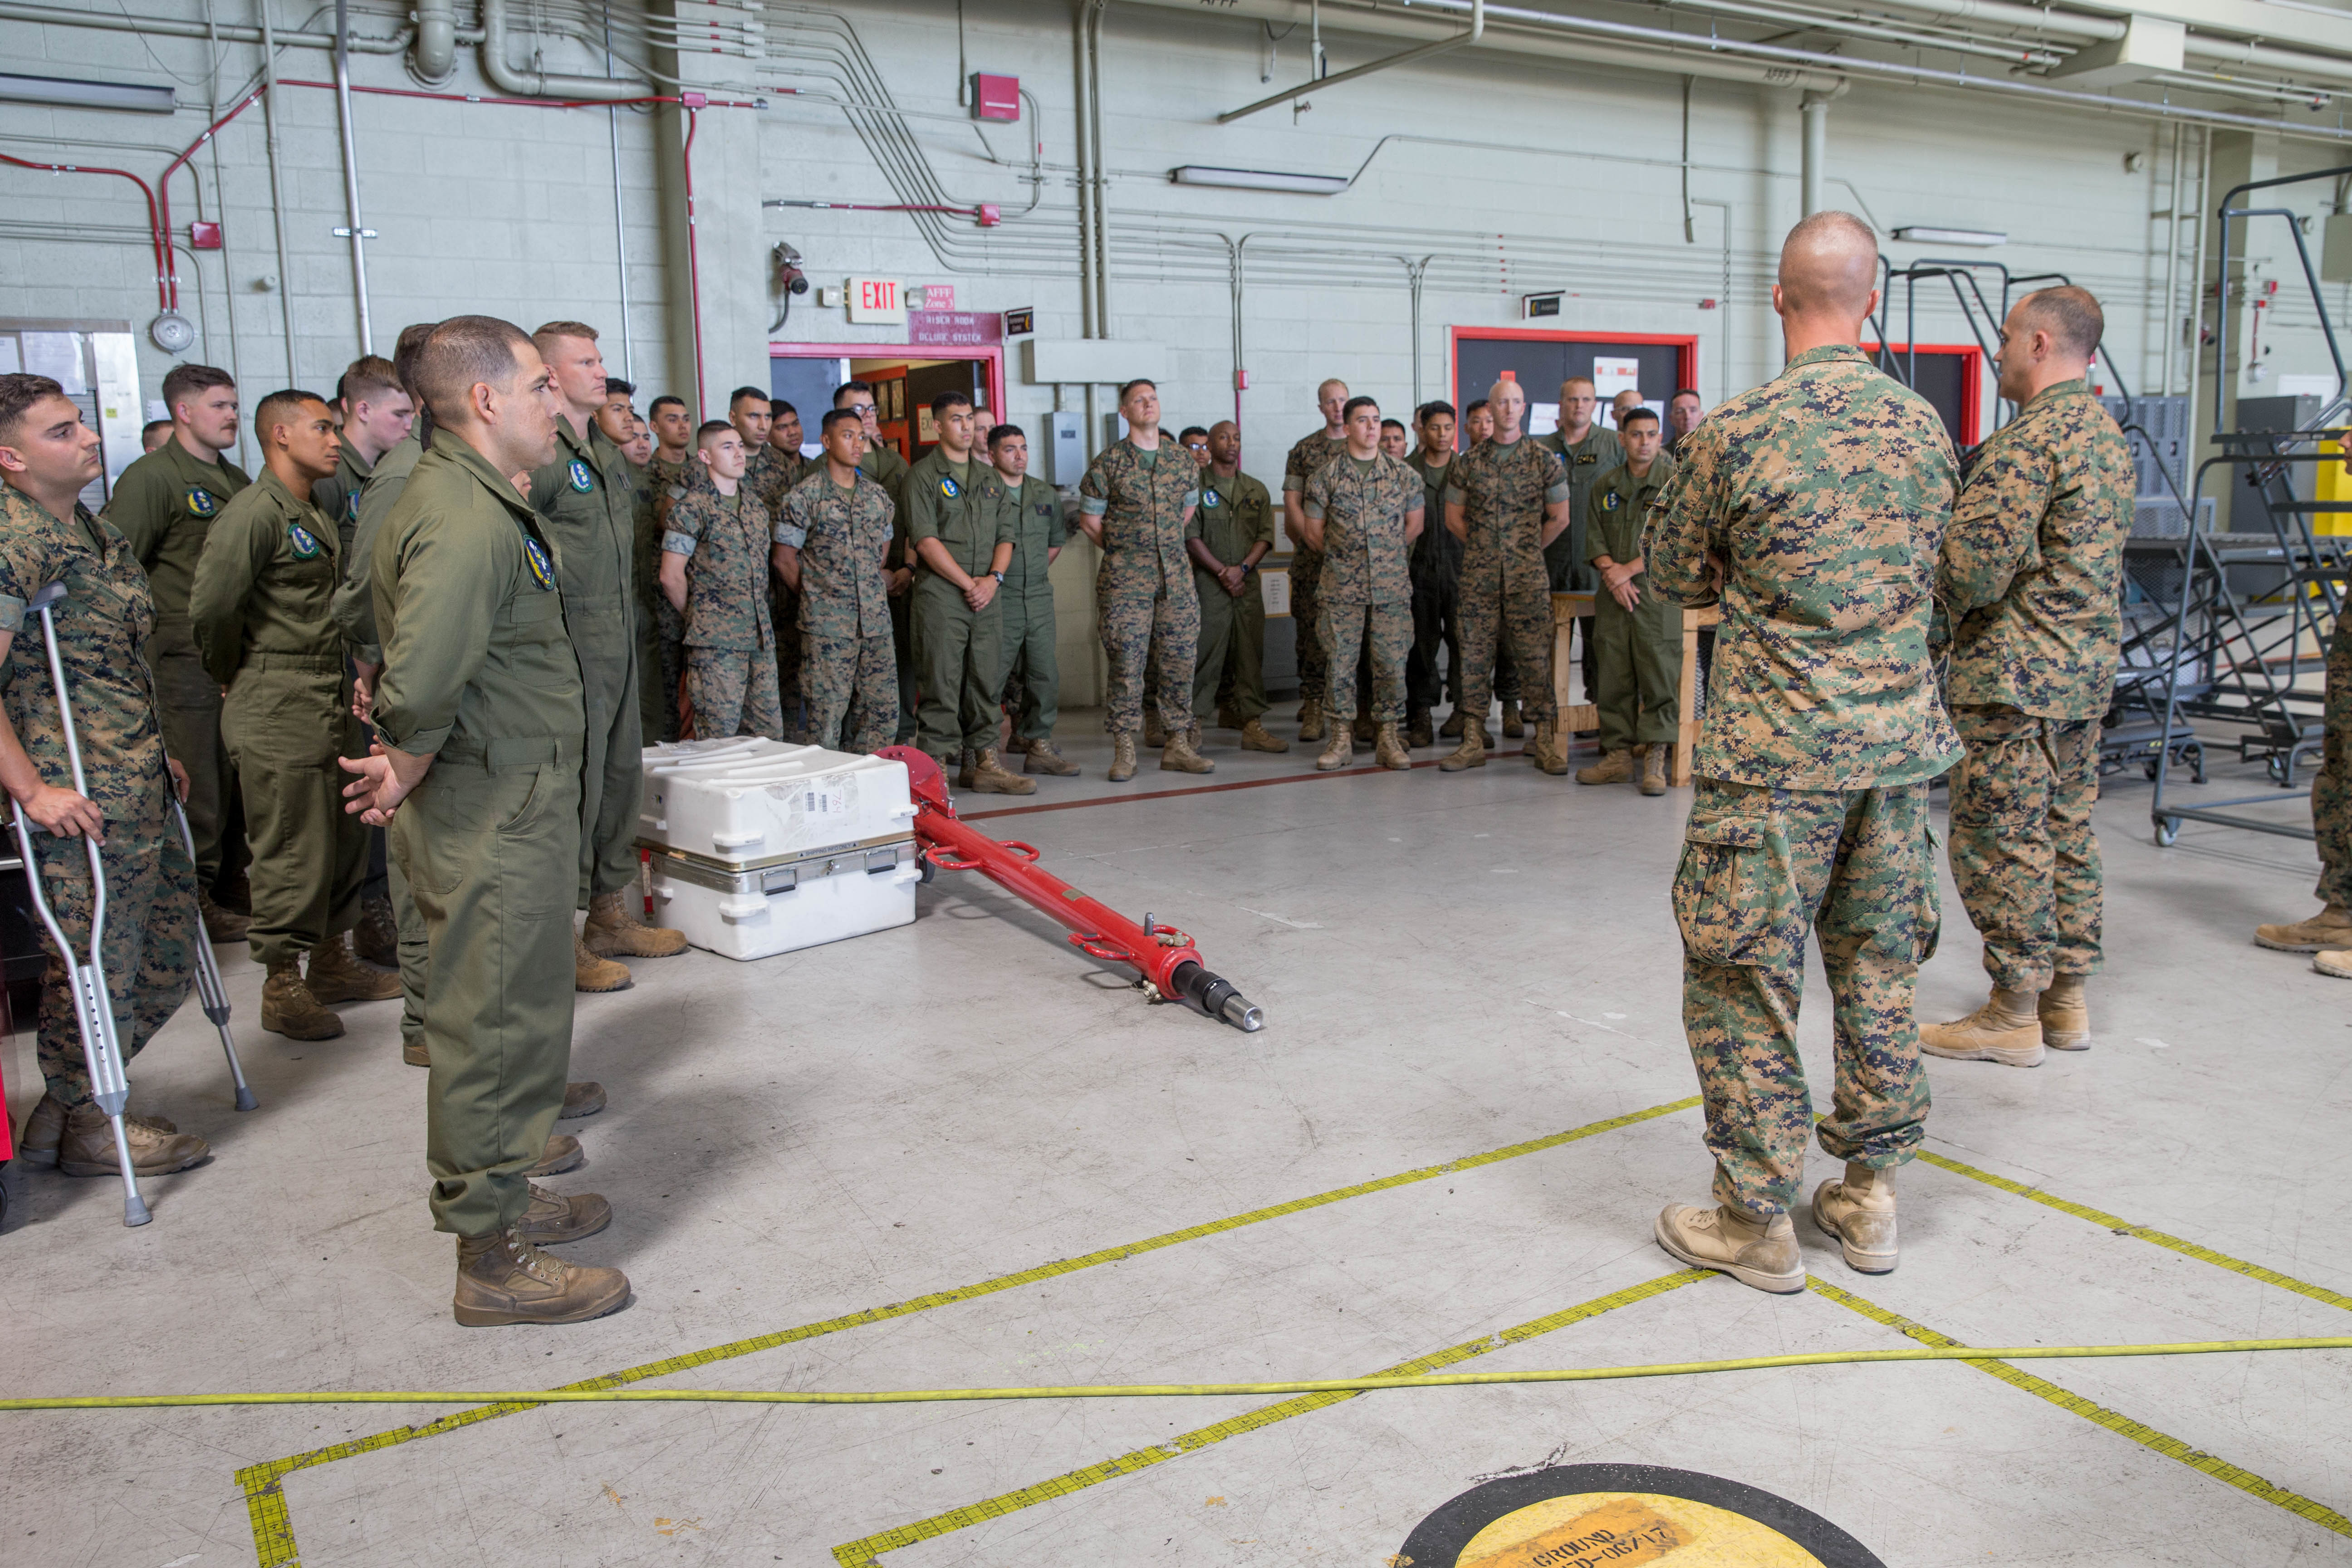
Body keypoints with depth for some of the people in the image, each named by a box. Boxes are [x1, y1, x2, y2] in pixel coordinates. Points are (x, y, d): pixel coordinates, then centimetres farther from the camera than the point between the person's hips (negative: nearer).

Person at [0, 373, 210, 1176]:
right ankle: (85, 1126, 23)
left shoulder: (98, 531, 14)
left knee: (171, 948, 17)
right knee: (99, 964, 3)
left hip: (140, 785, 10)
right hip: (78, 797, -10)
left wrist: (156, 751, 21)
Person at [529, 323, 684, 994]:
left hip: (618, 641, 9)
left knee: (621, 778, 15)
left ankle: (611, 916, 28)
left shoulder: (608, 451, 17)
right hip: (568, 644, -9)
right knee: (573, 789, -5)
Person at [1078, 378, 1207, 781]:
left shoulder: (1182, 460, 10)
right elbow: (1089, 519, 3)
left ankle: (1178, 745, 12)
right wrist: (1123, 551, 6)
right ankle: (1124, 751, 0)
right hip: (1125, 579, -4)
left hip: (1176, 574, 4)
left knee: (1179, 660, 4)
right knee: (1127, 661, -6)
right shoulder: (1107, 462, -1)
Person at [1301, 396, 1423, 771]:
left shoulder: (1404, 474, 6)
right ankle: (1341, 737, 9)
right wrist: (1343, 558, 9)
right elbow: (1314, 532, 7)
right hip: (1342, 586, -1)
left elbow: (1414, 524, 13)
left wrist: (1388, 556, 12)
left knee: (1392, 661, 0)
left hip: (1392, 585, 1)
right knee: (1341, 660, 0)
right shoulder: (1326, 476, 3)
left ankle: (1388, 736, 10)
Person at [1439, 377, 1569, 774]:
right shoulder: (1468, 462, 6)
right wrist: (1485, 549, 11)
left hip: (1527, 576, -2)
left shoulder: (1545, 460, 3)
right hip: (1479, 574, 2)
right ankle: (1473, 740, 8)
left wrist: (1529, 549, 8)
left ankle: (1545, 741, 3)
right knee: (1475, 654, 3)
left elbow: (1559, 518, 7)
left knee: (1535, 655, -3)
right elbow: (1454, 517, 12)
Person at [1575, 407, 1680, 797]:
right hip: (1612, 594, 4)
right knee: (1613, 677, 4)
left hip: (1657, 592, -4)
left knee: (1659, 675, -7)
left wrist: (1629, 569, -11)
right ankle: (1618, 755, 11)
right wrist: (1611, 573, -7)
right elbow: (1594, 539, 10)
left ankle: (1656, 762, -4)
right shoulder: (1604, 486, 14)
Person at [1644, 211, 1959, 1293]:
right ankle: (1870, 1195, 27)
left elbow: (1670, 574, -1)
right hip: (1898, 740, 6)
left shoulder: (1737, 432, -13)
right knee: (1878, 965, 16)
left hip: (1777, 753, -5)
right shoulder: (1923, 426, 4)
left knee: (1743, 975, 4)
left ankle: (1758, 1221, 13)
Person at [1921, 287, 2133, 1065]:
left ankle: (2014, 1015, 5)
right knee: (2067, 831, 15)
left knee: (1998, 841, -2)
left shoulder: (2029, 439, -17)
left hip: (2016, 676, -10)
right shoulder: (2108, 433, 15)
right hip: (2088, 666, 10)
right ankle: (2066, 997, 23)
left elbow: (1975, 568, -24)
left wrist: (1941, 588, -2)